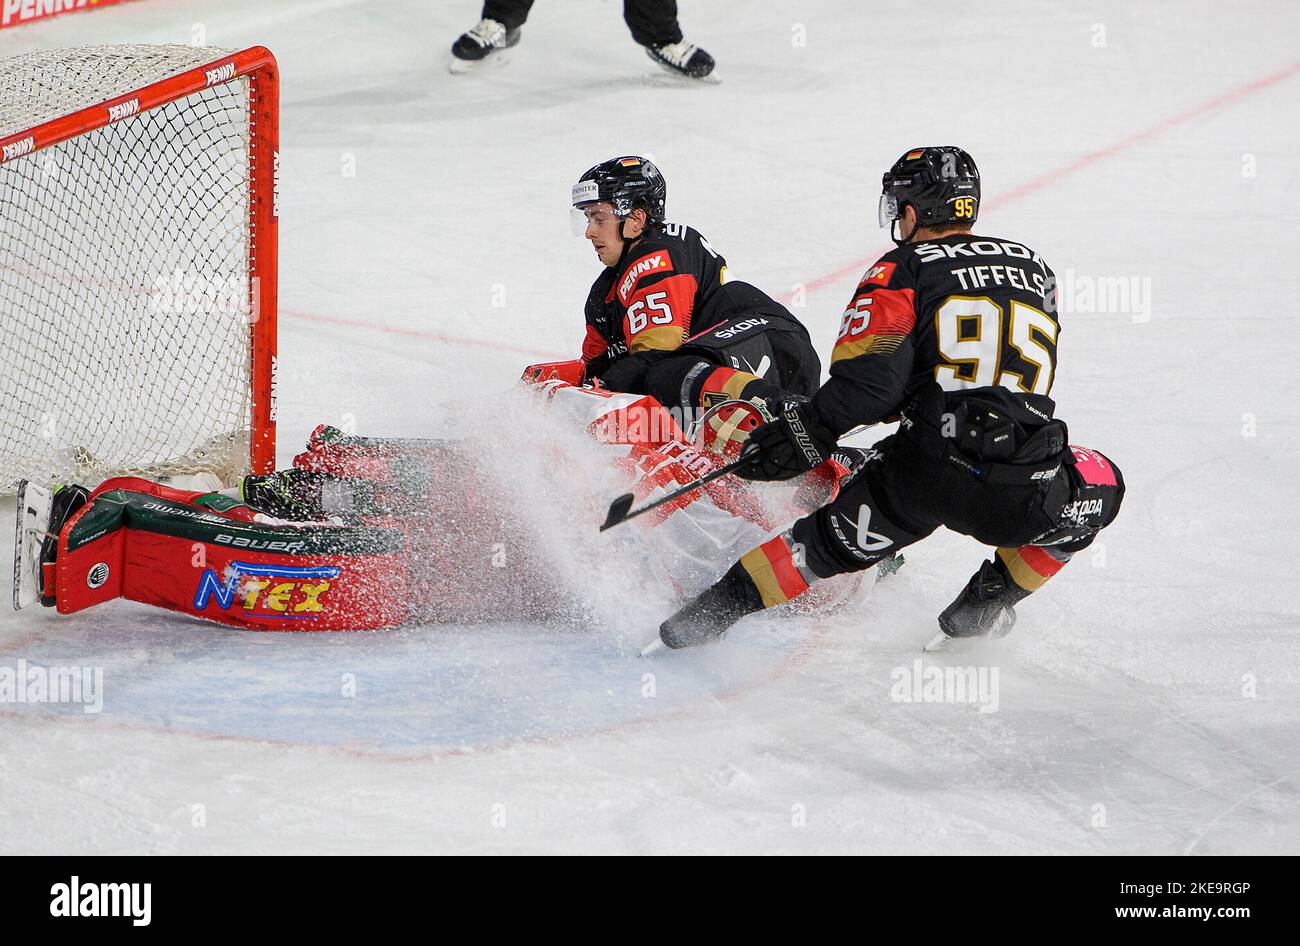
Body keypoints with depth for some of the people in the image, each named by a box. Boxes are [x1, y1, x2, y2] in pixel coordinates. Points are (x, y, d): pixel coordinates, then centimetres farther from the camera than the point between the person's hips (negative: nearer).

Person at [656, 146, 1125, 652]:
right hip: (1026, 491, 1)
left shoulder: (904, 269, 7)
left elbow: (870, 376, -8)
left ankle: (714, 609, 14)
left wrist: (808, 430, 3)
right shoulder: (1034, 268, 21)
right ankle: (986, 602, 24)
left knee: (832, 544, 23)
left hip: (925, 472, -1)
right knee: (1100, 486, 32)